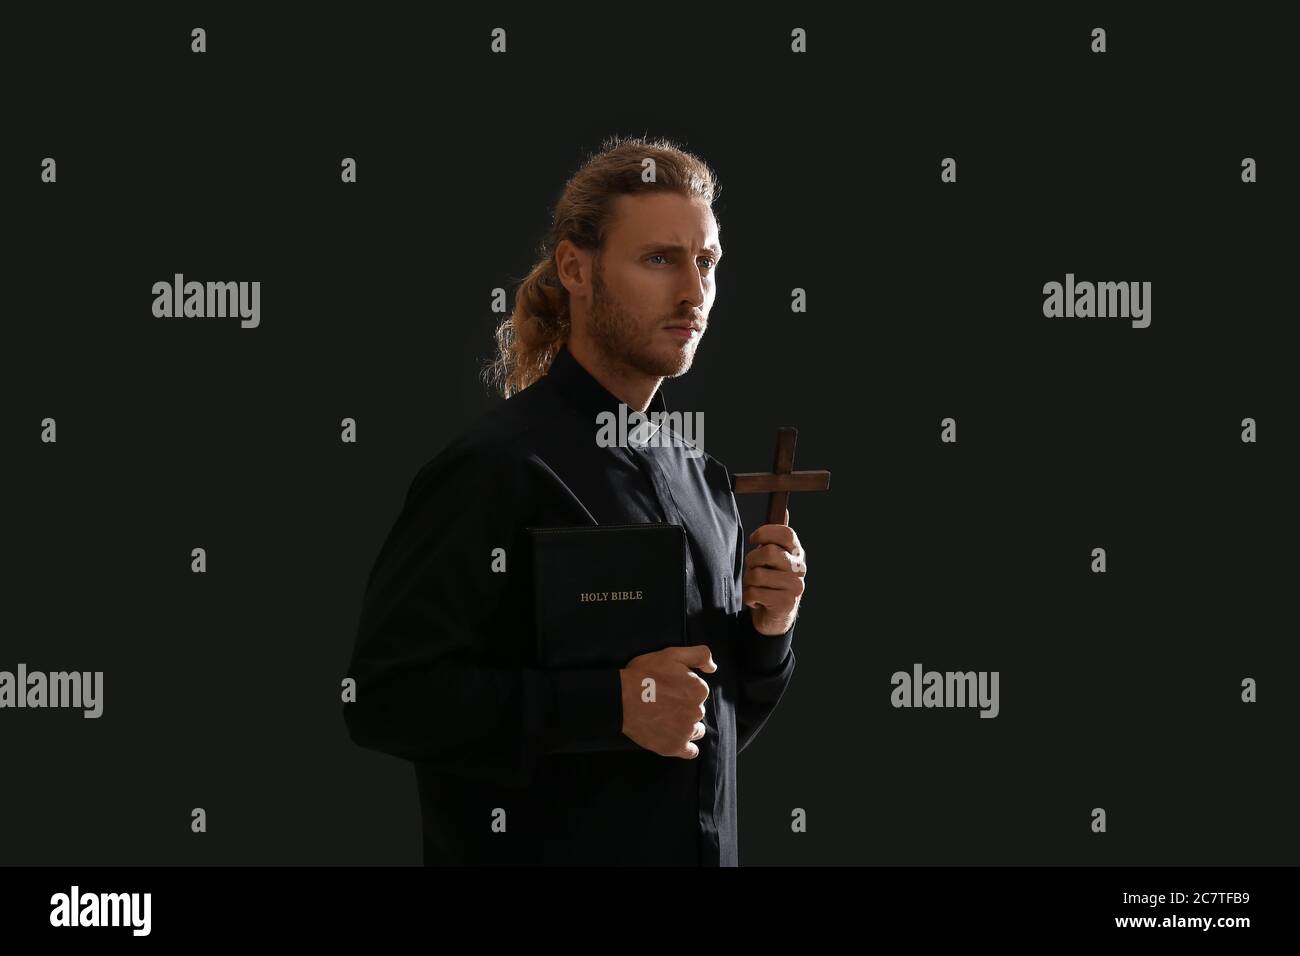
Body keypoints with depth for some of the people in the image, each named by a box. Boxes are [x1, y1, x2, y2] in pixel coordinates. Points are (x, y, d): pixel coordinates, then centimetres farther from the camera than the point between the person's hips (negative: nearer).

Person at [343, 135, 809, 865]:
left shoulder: (703, 478, 6)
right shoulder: (497, 466, -15)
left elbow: (723, 726, 13)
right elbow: (387, 696, -22)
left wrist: (768, 633, -6)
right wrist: (608, 704, -28)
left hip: (706, 846, 7)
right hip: (545, 848, -7)